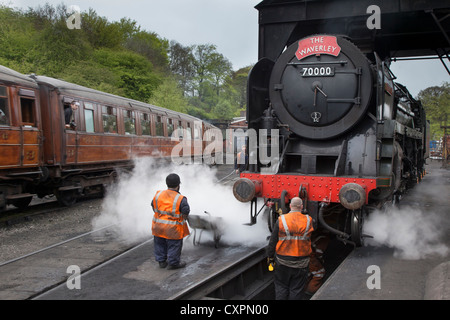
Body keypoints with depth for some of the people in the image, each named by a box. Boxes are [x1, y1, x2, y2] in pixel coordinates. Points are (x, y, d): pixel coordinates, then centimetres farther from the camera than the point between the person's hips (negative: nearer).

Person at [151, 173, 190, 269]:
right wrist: (182, 221, 5)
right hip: (173, 228, -5)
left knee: (160, 244, 21)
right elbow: (185, 214, -14)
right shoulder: (181, 199, -17)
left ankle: (161, 261, 32)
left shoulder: (158, 195, -3)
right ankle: (173, 263, 21)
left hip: (158, 226, 5)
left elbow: (154, 208, 7)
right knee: (174, 245, 11)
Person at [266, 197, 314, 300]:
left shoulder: (281, 220, -10)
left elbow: (273, 241, -6)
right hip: (301, 263, 1)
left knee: (281, 287, 16)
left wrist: (270, 256, 6)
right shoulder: (308, 221, -7)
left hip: (283, 261, -1)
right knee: (296, 289, 12)